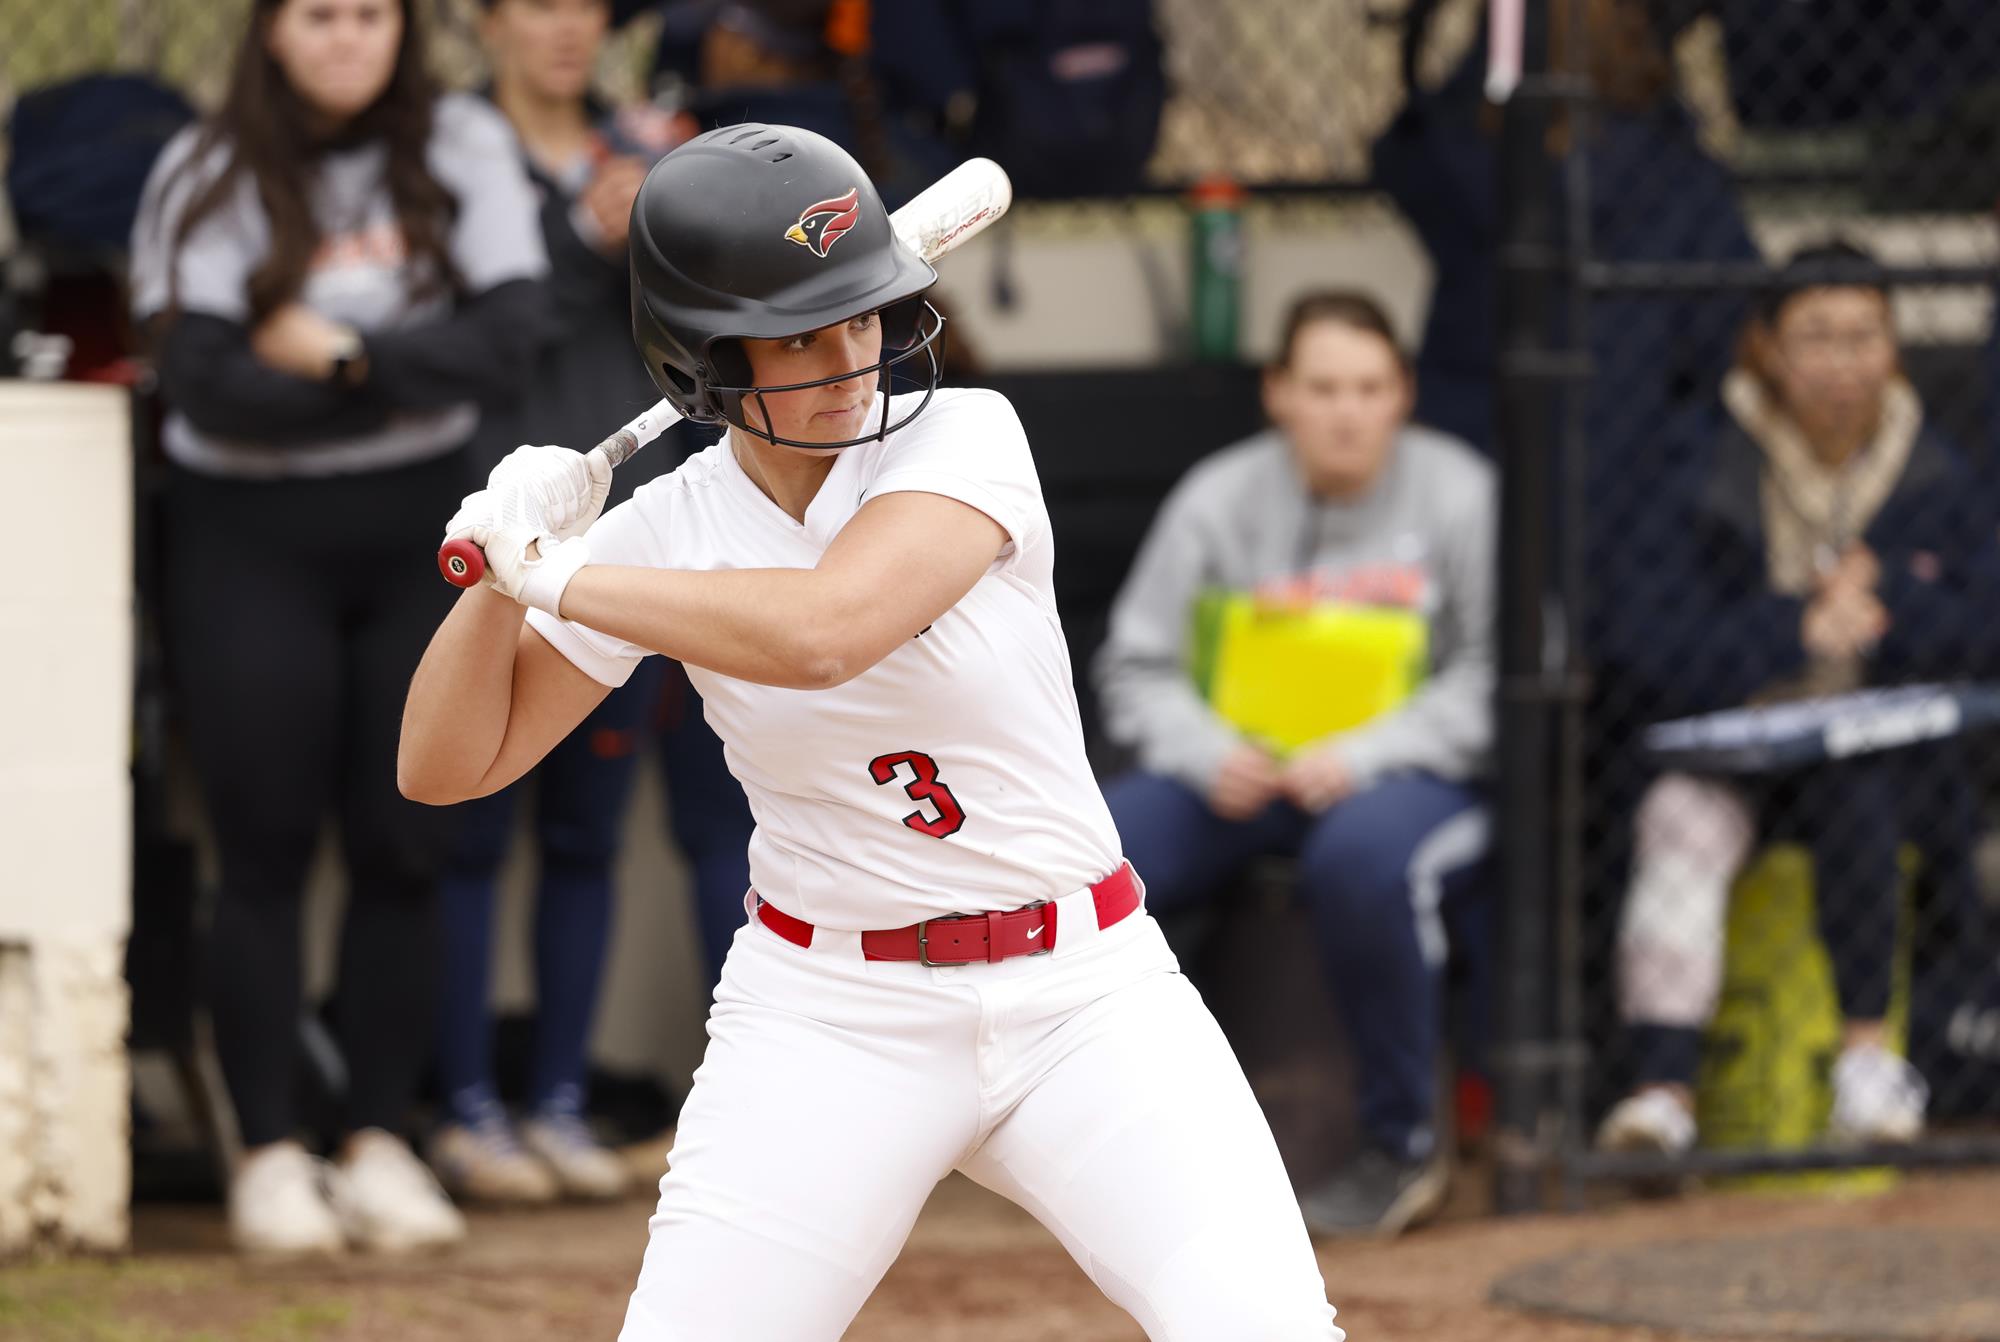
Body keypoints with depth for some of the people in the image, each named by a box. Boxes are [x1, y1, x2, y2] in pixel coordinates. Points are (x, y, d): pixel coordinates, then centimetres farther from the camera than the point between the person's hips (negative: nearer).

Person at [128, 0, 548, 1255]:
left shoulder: (462, 150, 3)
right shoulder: (209, 179, -3)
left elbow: (508, 335, -9)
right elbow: (207, 385, -14)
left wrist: (335, 354, -14)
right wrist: (409, 374, -13)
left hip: (416, 535, 2)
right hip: (253, 539, -2)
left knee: (404, 848, 2)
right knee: (269, 853, -1)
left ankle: (384, 1144, 9)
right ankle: (271, 1157, 4)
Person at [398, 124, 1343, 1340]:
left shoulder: (964, 438, -10)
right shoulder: (669, 530, -1)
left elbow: (820, 634, -28)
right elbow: (444, 767, 2)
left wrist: (556, 575, -19)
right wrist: (508, 566, -13)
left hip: (1083, 1000, -1)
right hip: (828, 1020, 2)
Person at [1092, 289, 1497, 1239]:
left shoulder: (1458, 495, -4)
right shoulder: (1219, 500, 4)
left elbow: (1492, 679, -7)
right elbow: (1138, 670, 7)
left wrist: (1362, 755, -19)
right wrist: (1210, 752, -14)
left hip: (1413, 772, -3)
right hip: (1238, 778, 3)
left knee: (1362, 854, -40)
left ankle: (1403, 1144, -21)